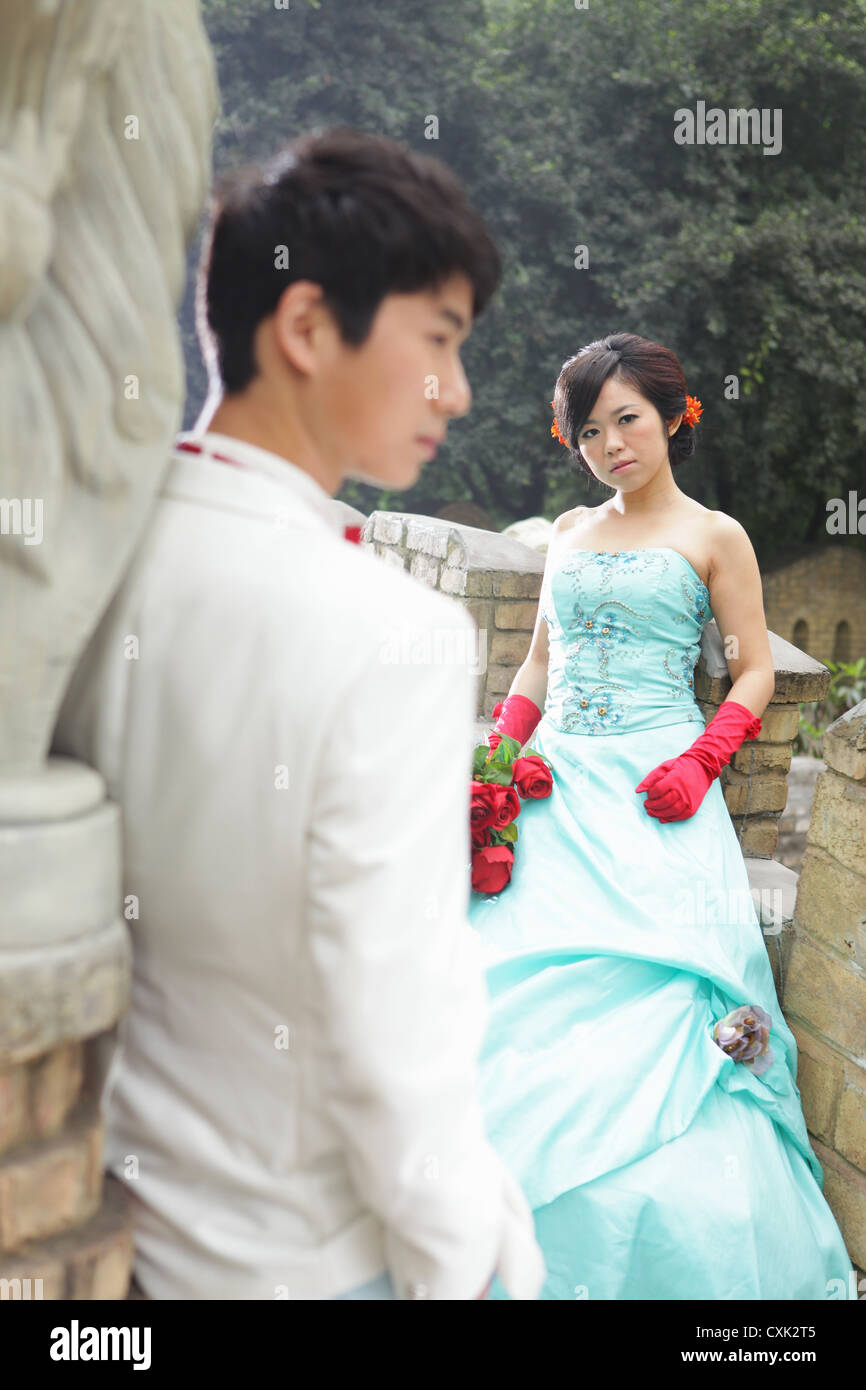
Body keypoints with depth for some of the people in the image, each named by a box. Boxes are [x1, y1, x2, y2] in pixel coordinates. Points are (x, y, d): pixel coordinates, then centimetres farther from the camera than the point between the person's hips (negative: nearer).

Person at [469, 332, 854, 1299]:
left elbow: (754, 673, 4)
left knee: (647, 1000, -10)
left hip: (651, 791, -4)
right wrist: (499, 748, 6)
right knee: (519, 989, -5)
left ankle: (669, 1255, 8)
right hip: (552, 784, 4)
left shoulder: (714, 537, 5)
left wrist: (700, 762, -12)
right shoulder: (569, 531, 18)